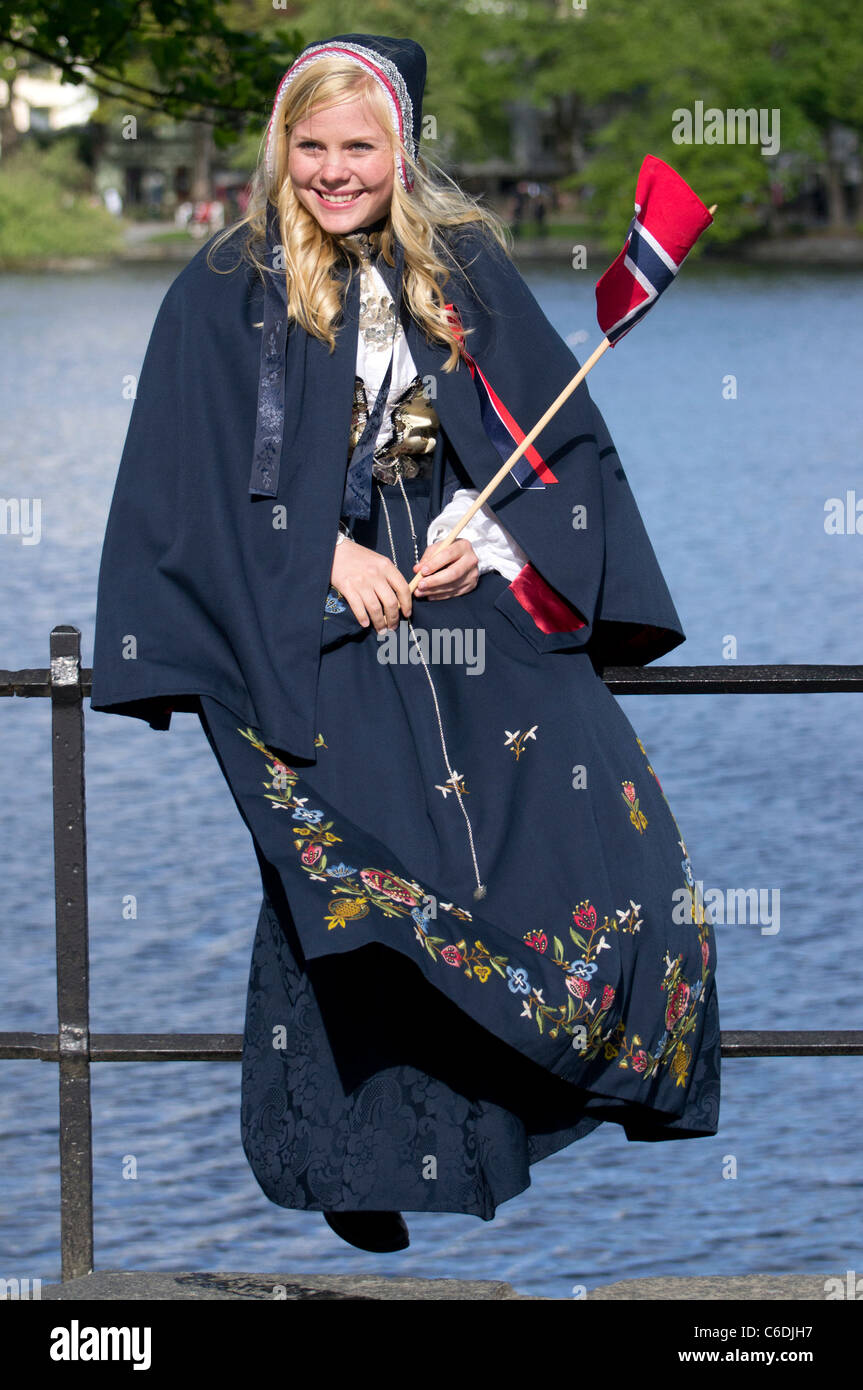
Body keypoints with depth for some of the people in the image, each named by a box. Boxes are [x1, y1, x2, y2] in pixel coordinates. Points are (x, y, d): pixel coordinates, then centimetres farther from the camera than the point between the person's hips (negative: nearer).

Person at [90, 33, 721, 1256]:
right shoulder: (228, 292, 3)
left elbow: (559, 433, 10)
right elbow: (193, 477, -2)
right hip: (322, 636, -3)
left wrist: (491, 537, -8)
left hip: (481, 604, 3)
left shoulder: (466, 269, 10)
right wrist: (322, 560, -12)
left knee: (604, 823, -13)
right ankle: (362, 1158, -2)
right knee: (355, 869, -12)